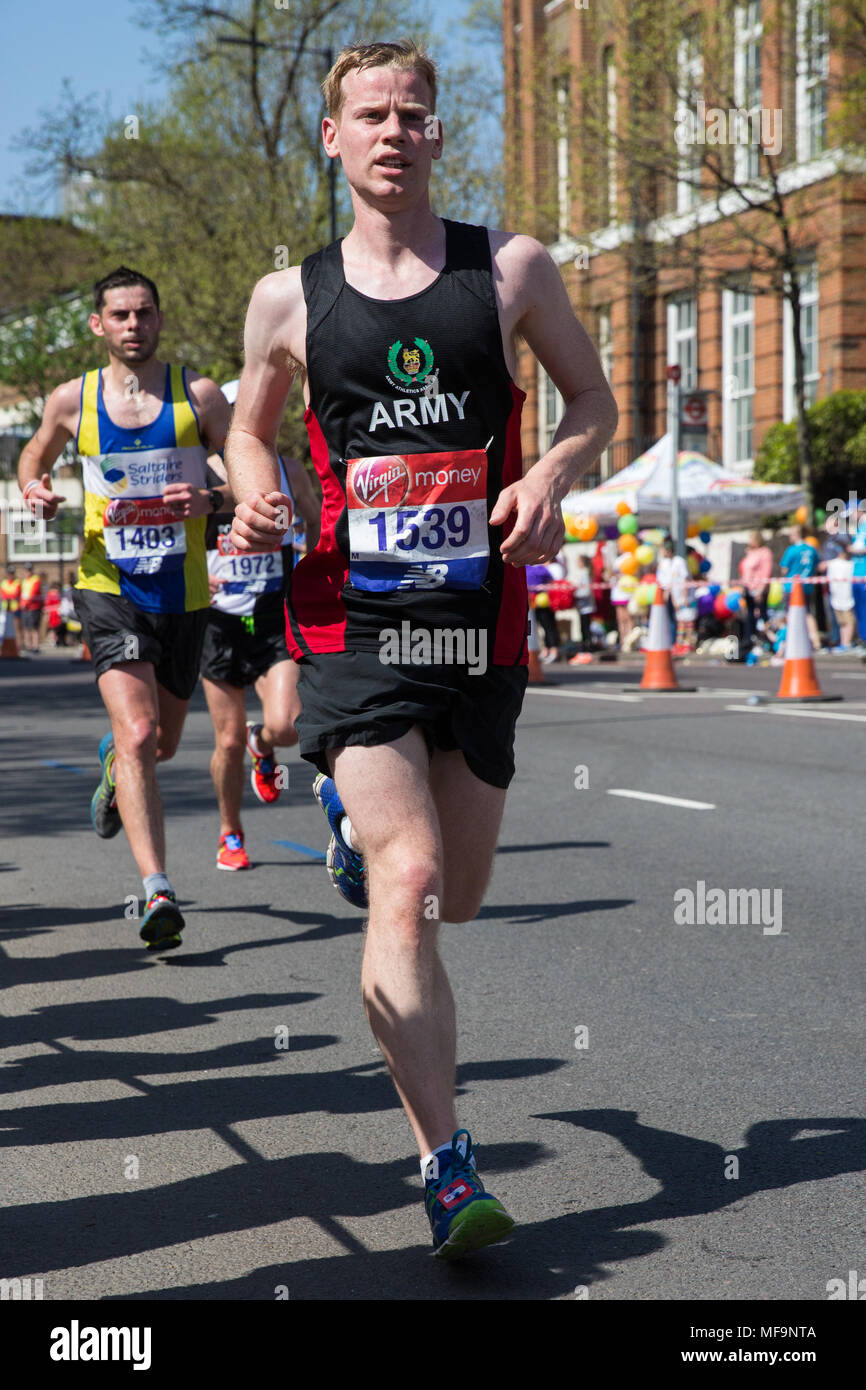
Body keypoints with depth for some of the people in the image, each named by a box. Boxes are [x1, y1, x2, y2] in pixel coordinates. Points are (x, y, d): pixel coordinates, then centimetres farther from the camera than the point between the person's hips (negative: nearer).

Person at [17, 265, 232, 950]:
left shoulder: (199, 394, -1)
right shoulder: (72, 400, 2)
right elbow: (35, 457, 21)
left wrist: (210, 498, -20)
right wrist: (35, 490, -2)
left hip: (184, 592, 2)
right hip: (109, 587, -2)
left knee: (162, 743, 18)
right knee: (138, 733, -19)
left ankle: (114, 763, 55)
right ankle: (158, 892, -22)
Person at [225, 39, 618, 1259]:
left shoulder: (511, 270, 5)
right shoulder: (289, 299, 5)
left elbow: (595, 402, 14)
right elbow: (249, 427, 19)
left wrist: (553, 473, -8)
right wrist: (256, 495, -4)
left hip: (480, 621, 2)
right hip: (356, 626, -2)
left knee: (457, 894, 13)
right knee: (407, 884, -17)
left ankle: (356, 812, 49)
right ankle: (449, 1169, -16)